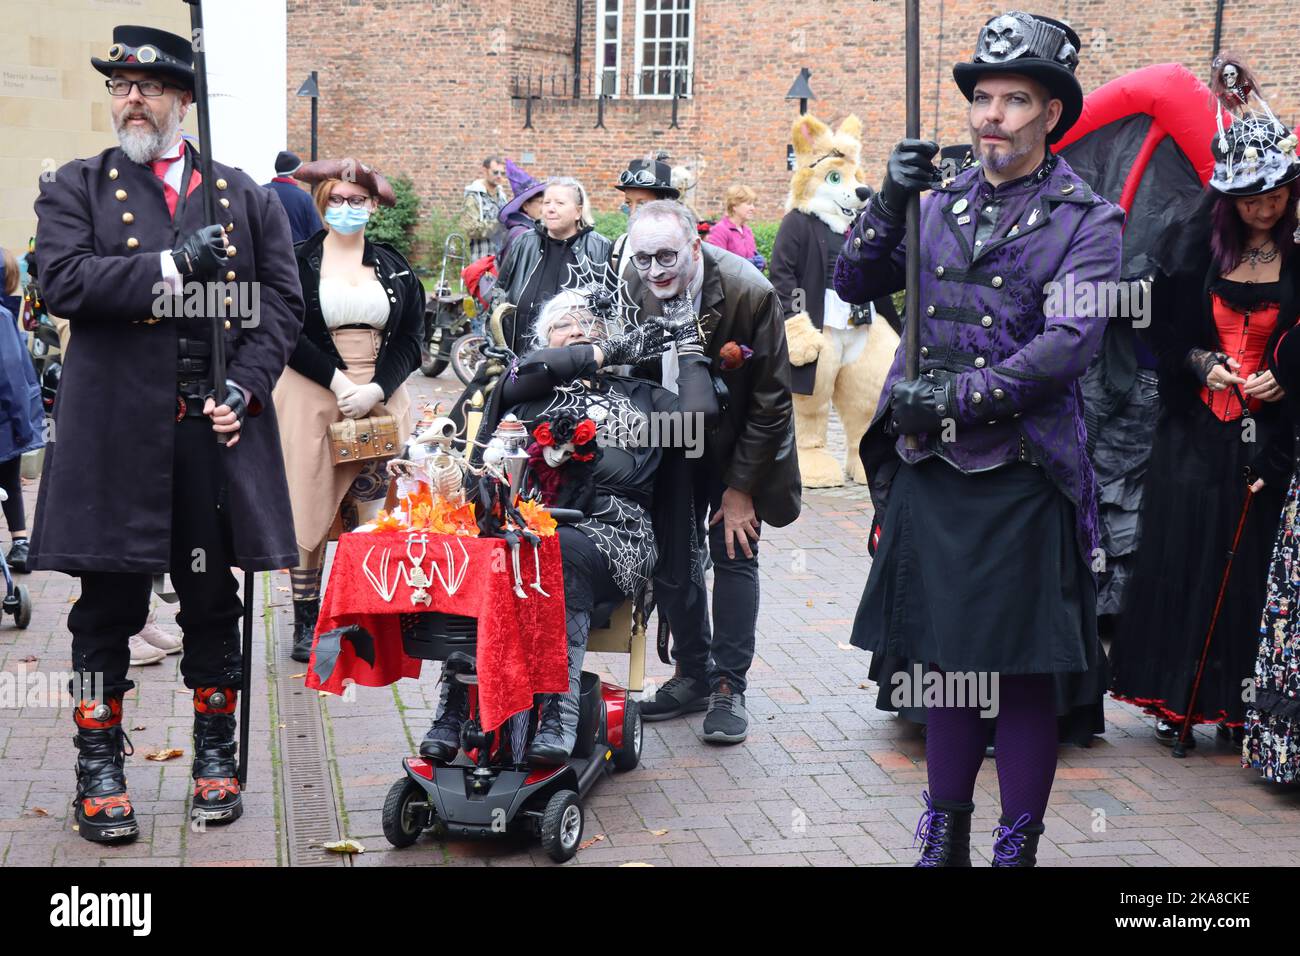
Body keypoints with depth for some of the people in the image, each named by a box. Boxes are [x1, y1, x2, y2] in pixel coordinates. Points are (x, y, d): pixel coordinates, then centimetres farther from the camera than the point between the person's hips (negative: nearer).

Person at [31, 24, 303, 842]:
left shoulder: (247, 197, 12)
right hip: (116, 430, -1)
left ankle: (216, 754, 24)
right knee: (108, 605, 5)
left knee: (214, 602, 9)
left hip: (219, 428, 1)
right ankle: (100, 765, 17)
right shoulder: (76, 190, 8)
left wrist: (245, 387, -7)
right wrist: (172, 267, -16)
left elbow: (282, 301, 6)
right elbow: (64, 281, -9)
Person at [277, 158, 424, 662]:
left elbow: (411, 337, 6)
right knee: (308, 509, -1)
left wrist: (374, 389, -8)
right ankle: (306, 624, 7)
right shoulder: (297, 261, 3)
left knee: (372, 513, -1)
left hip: (381, 403, 2)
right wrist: (338, 381, -14)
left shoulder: (394, 267, 11)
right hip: (311, 400, -2)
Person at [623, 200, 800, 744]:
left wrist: (741, 488, -16)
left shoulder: (750, 293, -27)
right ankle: (692, 675, 16)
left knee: (734, 553, -4)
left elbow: (771, 399, -18)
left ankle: (729, 687, 4)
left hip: (737, 441, -3)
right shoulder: (631, 292, -17)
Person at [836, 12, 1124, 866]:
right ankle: (945, 842, 26)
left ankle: (1018, 850, 14)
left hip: (1019, 478, -4)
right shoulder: (940, 203, 12)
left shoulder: (1087, 220, -2)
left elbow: (1069, 344, -14)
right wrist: (889, 204, -5)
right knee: (945, 659, 13)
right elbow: (854, 285, 10)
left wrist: (956, 397, -19)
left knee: (1024, 676, 1)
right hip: (927, 472, 4)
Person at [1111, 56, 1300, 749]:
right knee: (1182, 555, 3)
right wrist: (1202, 363, -9)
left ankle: (1234, 700, 14)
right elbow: (1163, 329, 6)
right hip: (1195, 429, 1)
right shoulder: (1195, 247, 3)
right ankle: (1174, 697, 12)